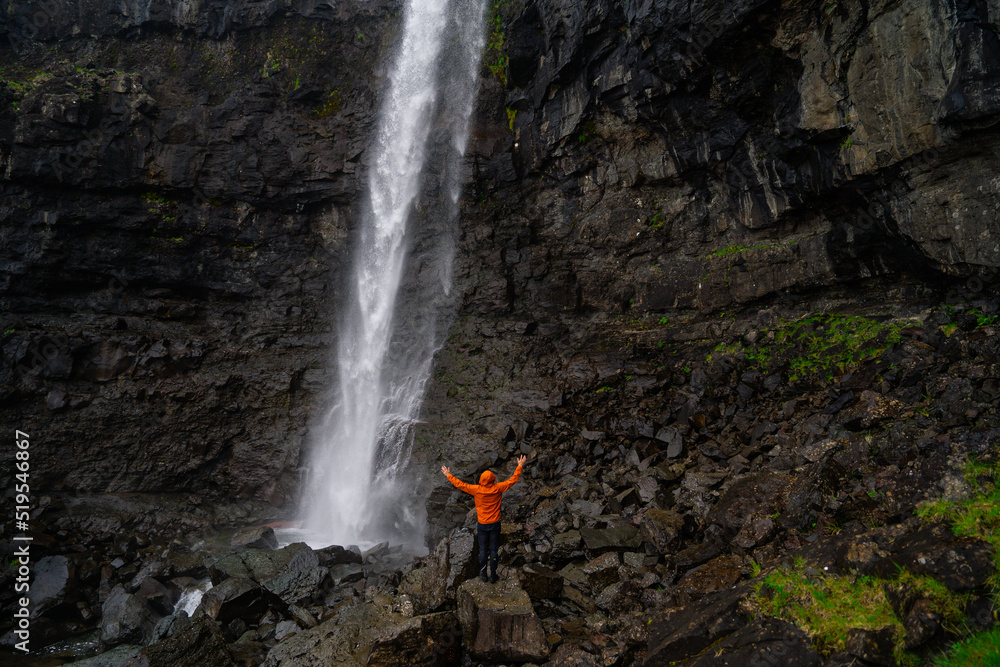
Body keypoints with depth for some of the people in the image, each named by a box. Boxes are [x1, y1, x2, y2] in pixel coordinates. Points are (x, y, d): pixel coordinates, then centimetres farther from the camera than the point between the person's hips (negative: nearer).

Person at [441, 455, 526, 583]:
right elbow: (512, 480, -5)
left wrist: (448, 475, 5)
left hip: (482, 524, 0)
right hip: (495, 524, 0)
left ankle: (483, 575, 23)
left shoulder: (476, 489, -16)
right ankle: (493, 576, 18)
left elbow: (460, 484, -7)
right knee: (493, 551, 10)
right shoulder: (497, 488, -14)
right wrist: (520, 466, 6)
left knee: (483, 550, 14)